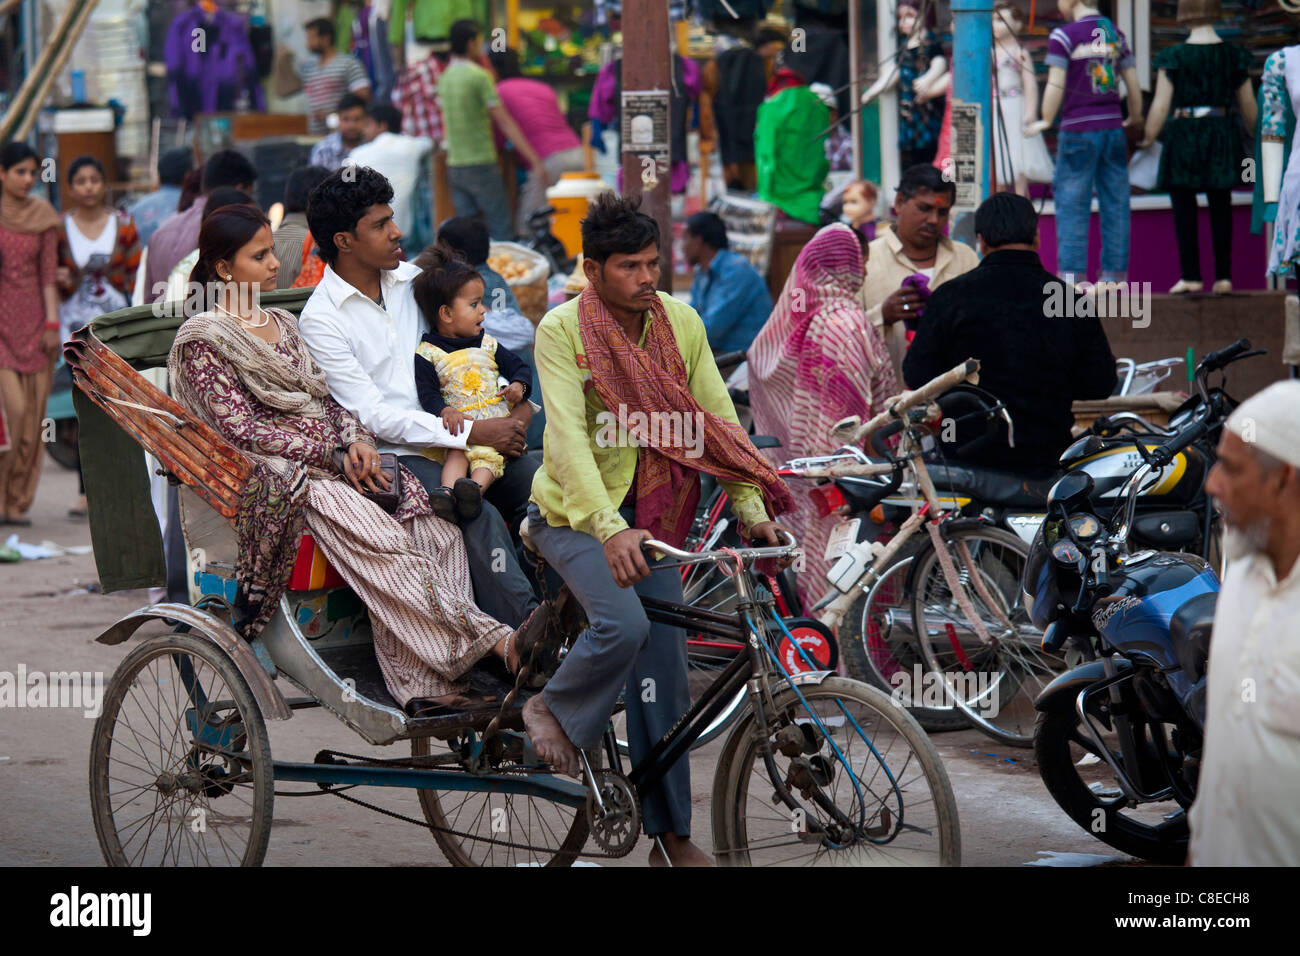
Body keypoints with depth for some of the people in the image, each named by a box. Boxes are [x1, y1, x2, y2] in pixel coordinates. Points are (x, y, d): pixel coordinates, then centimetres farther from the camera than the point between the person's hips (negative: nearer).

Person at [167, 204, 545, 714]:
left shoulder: (283, 324, 24)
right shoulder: (204, 341, 1)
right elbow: (243, 431, -9)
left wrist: (356, 440, -2)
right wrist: (334, 454, -13)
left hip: (337, 459, 7)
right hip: (279, 477, -7)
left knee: (440, 532, -21)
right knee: (379, 543, -34)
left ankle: (427, 687, -35)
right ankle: (492, 641, -43)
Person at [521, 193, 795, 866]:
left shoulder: (680, 322, -1)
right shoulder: (562, 330, -16)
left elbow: (716, 421, 0)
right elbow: (567, 437, -26)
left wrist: (752, 509, -12)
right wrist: (609, 527, -39)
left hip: (654, 520, 5)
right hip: (575, 516, -5)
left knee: (664, 677, 4)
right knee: (623, 625, -31)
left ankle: (672, 835, 14)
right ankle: (554, 711, -1)